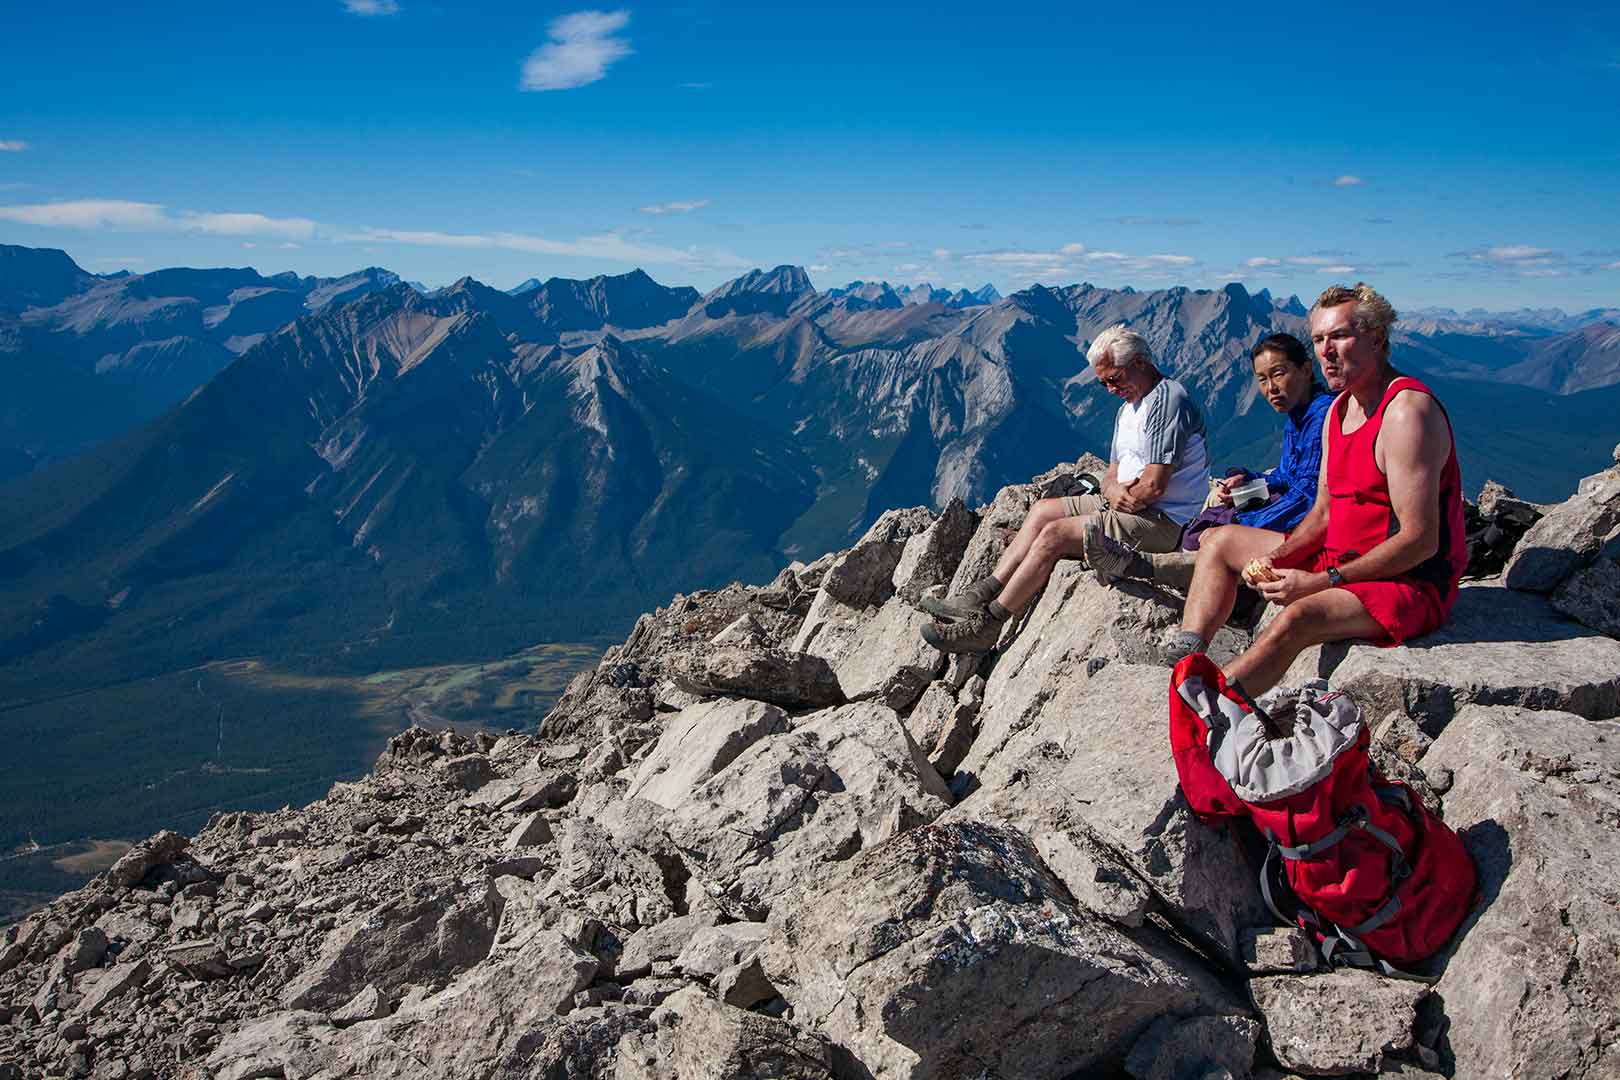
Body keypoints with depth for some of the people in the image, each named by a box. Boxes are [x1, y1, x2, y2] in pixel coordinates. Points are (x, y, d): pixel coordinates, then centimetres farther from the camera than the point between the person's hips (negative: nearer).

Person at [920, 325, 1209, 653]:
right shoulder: (1128, 409, 18)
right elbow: (1112, 474, 16)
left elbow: (1154, 487, -24)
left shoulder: (1168, 401, -17)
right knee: (1042, 511, 6)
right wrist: (1113, 491, -8)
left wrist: (1120, 501, -6)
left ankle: (984, 626, -14)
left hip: (1164, 520, -11)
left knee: (1054, 534, -18)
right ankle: (981, 595, -2)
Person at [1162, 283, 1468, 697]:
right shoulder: (1339, 409, 10)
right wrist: (1275, 558, -6)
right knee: (1221, 541, 10)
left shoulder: (1407, 411, -19)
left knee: (1298, 617, -37)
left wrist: (1321, 582, -25)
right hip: (1342, 561, 10)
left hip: (1410, 583, -10)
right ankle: (1185, 661, -8)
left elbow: (1420, 541, -24)